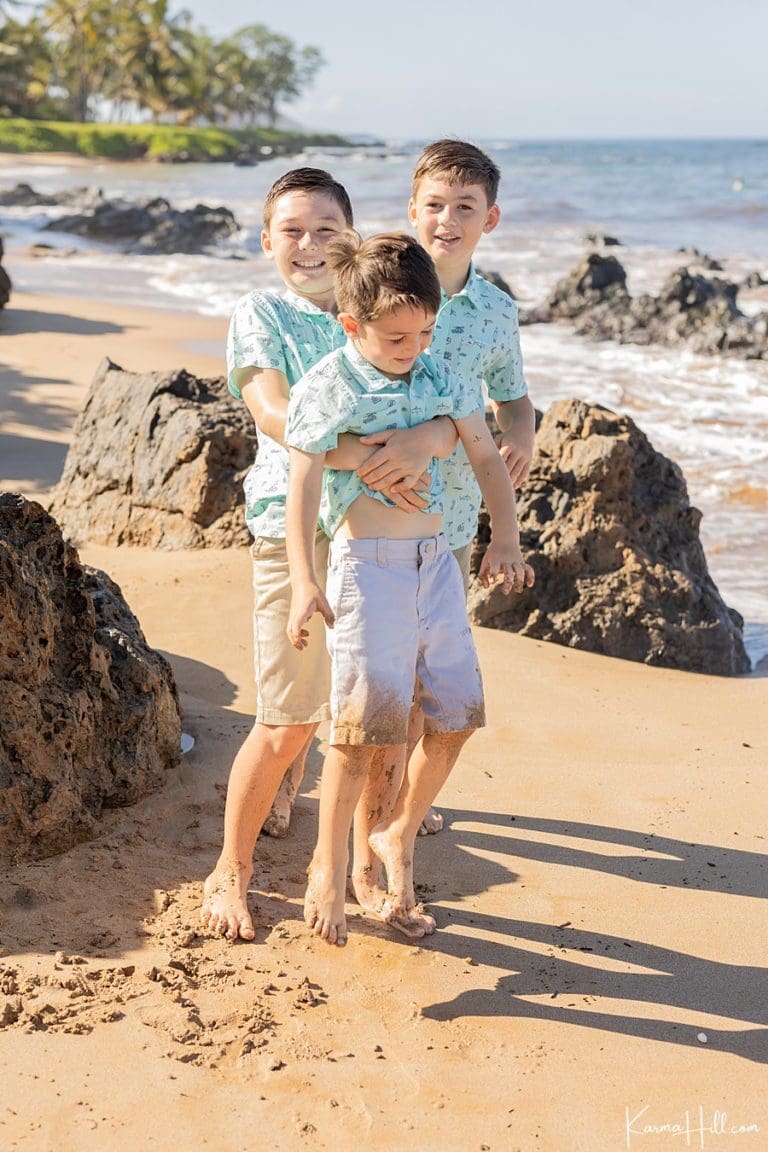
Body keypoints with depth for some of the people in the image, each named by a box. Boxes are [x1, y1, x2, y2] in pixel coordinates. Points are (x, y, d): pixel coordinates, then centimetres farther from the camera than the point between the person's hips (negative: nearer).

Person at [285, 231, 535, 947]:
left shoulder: (439, 377, 8)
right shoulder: (327, 387, -7)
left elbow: (485, 456, 14)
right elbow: (304, 486, -11)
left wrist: (505, 539, 3)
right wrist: (303, 580, -20)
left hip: (435, 561, 6)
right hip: (366, 563, -6)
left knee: (455, 713, 5)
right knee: (368, 715, -12)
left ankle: (398, 835, 27)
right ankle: (329, 865, 7)